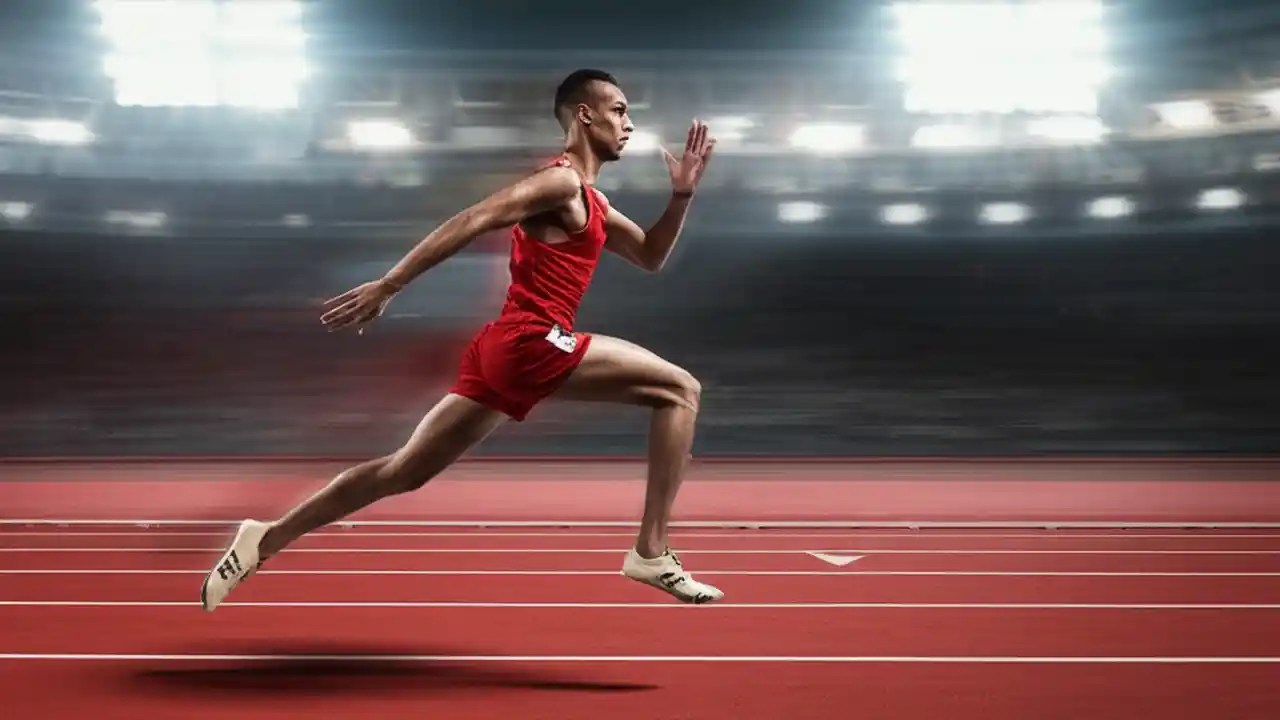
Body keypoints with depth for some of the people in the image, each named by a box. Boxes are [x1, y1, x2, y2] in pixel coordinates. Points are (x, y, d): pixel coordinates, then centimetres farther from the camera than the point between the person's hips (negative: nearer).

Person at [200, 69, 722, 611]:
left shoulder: (591, 203, 24)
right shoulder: (561, 181, -7)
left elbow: (651, 257, 29)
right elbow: (471, 221, -16)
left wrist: (682, 193, 14)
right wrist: (386, 287, -22)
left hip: (504, 350, 10)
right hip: (532, 344, -10)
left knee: (403, 472, 13)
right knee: (679, 389, -7)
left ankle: (267, 539, 15)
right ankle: (652, 553, -12)